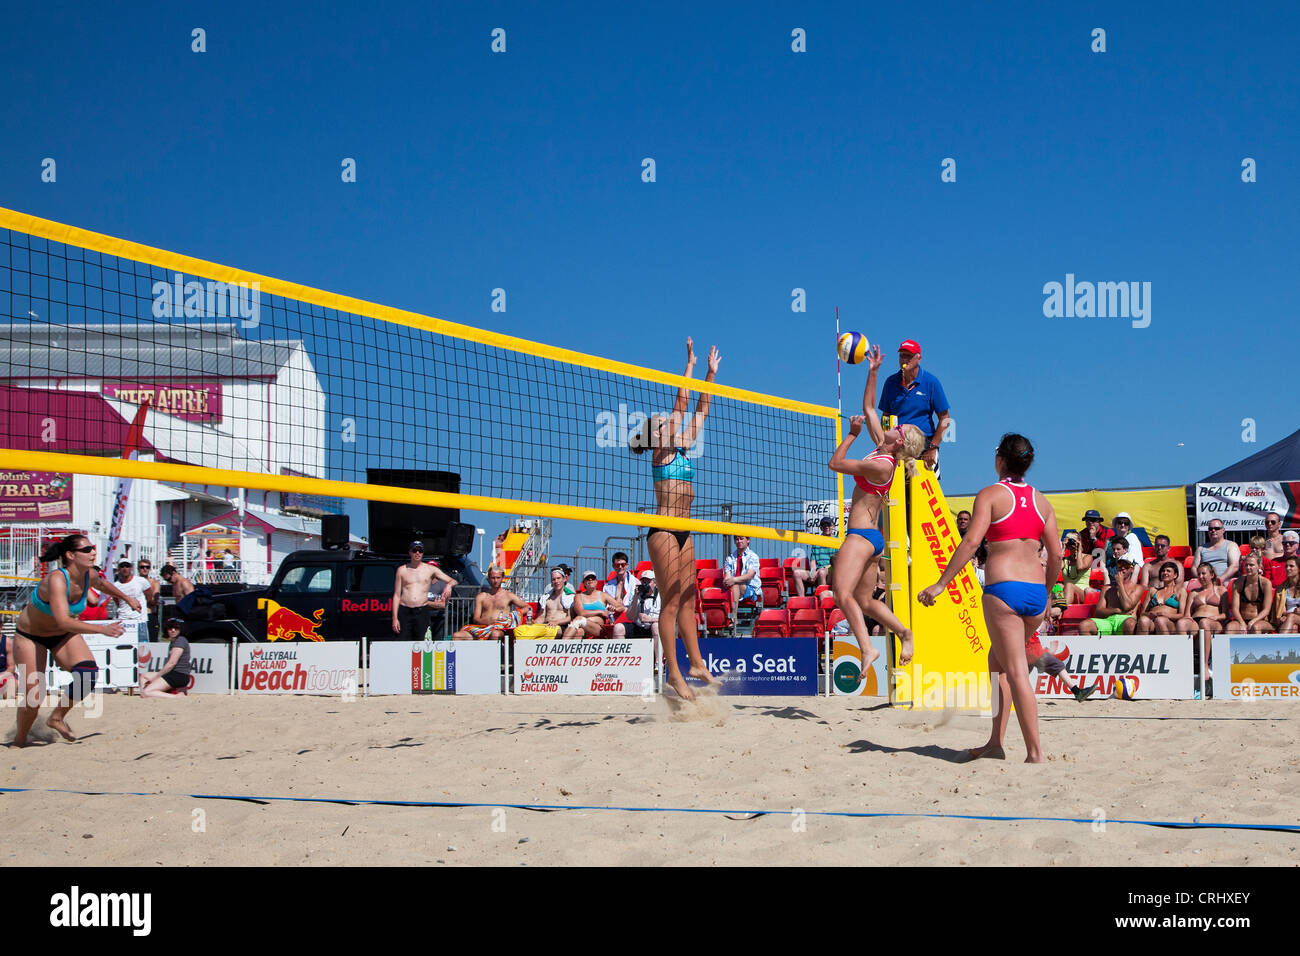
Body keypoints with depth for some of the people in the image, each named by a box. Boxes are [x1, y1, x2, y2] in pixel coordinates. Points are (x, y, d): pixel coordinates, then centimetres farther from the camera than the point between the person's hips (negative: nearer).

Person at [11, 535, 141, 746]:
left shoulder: (89, 576, -14)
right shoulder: (57, 580, -35)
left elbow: (101, 584, 15)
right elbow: (64, 621, -46)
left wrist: (127, 598, 22)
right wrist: (102, 629, -52)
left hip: (63, 635, 6)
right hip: (30, 637, -6)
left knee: (89, 674, -19)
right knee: (34, 697, -11)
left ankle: (57, 717, 4)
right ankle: (19, 740, 18)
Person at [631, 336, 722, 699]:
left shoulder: (681, 447, 16)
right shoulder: (661, 450, -4)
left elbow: (700, 411, 19)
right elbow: (682, 404, -9)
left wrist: (711, 372, 18)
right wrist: (690, 365, -6)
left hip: (683, 532, 8)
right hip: (663, 531, -8)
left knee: (687, 601, 10)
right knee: (671, 602, -7)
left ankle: (697, 663, 14)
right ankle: (674, 672, -6)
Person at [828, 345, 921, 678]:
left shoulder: (882, 465, -17)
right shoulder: (882, 449, 8)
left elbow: (835, 463, -13)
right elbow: (868, 408, 17)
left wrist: (851, 435, -4)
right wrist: (873, 372, 14)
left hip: (861, 535, -10)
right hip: (872, 538, 10)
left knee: (843, 593, -19)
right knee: (866, 601, 15)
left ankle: (867, 648, -26)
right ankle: (905, 632, 20)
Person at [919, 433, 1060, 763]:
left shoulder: (991, 494, -2)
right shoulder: (1041, 500, 13)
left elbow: (971, 542, -13)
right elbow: (1056, 554, 13)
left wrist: (941, 583, -12)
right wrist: (1047, 594, 25)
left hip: (1003, 587, -6)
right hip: (1036, 589, 6)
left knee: (1016, 672, -3)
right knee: (998, 660, 21)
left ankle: (1035, 753, -4)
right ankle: (996, 742, 20)